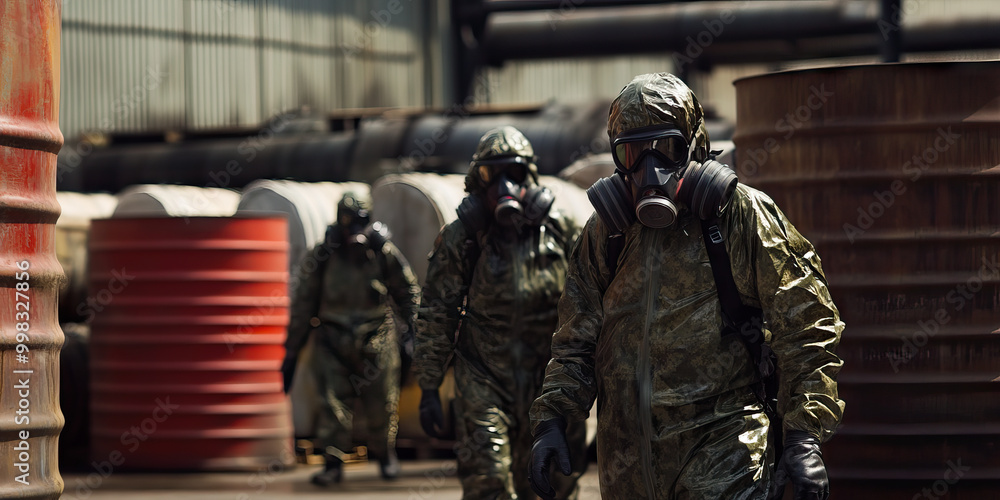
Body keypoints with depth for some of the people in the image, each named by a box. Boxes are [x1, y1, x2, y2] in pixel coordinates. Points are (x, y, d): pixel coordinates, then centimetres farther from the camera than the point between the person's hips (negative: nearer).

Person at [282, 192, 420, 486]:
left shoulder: (384, 253, -4)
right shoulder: (321, 257, -5)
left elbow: (408, 291, 11)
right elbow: (303, 305, 3)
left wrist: (411, 326, 0)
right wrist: (292, 351, 4)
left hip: (377, 340, 1)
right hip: (334, 341, 0)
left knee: (383, 403, 3)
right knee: (333, 400, -9)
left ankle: (385, 454, 26)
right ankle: (333, 463, 1)